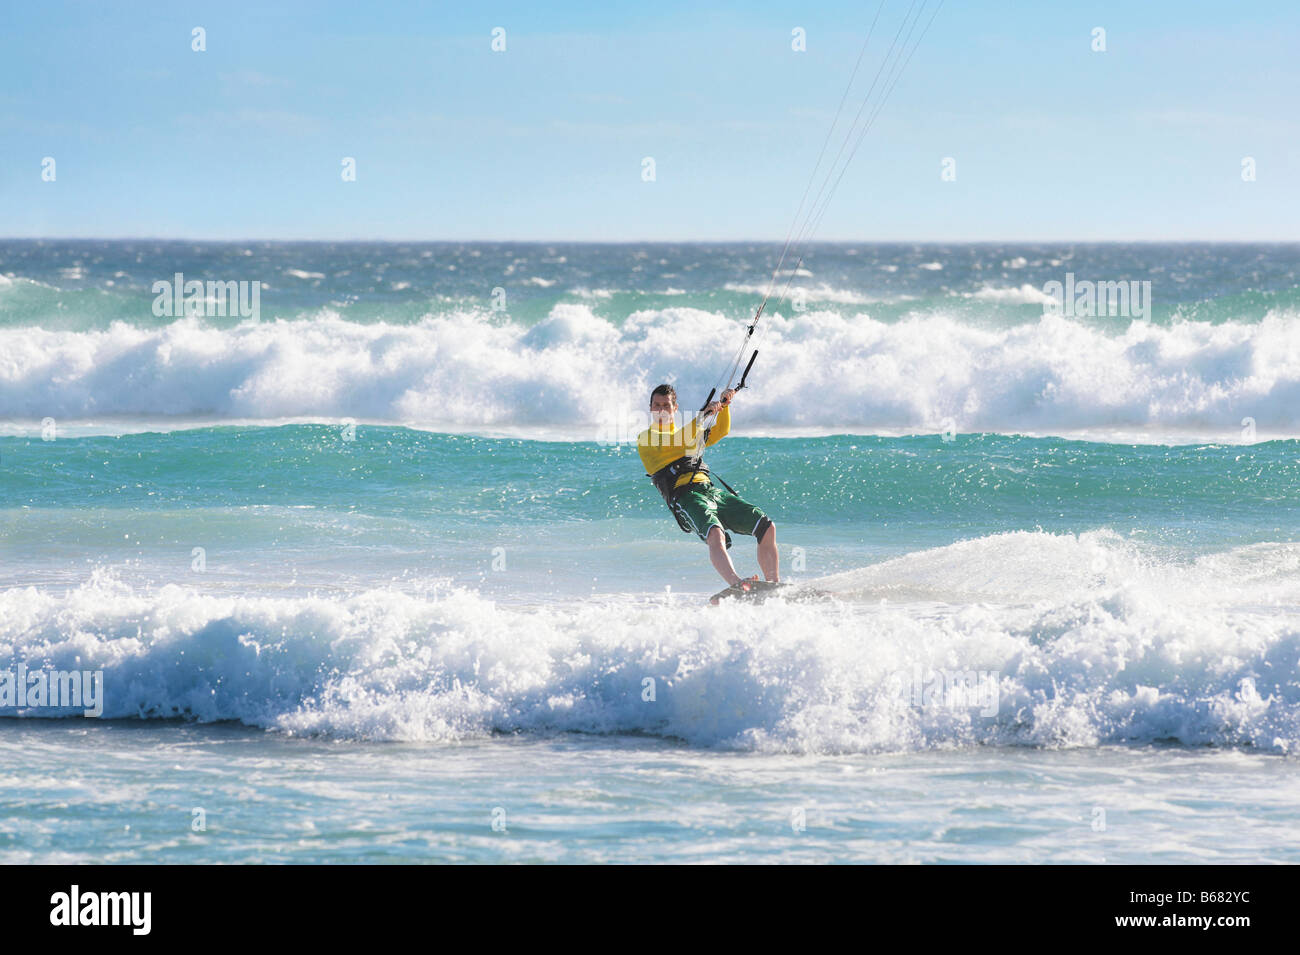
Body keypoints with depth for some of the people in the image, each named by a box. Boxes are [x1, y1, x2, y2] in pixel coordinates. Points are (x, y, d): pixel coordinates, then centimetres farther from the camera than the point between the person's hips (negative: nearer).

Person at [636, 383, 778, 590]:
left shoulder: (690, 436, 32)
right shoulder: (645, 438, 9)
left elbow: (721, 431, 33)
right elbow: (674, 443, -9)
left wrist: (724, 404, 18)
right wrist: (703, 416, -15)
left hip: (712, 492, 7)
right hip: (686, 497, -7)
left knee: (767, 527, -8)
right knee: (715, 535, -37)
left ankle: (774, 587, -9)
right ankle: (737, 586, -55)